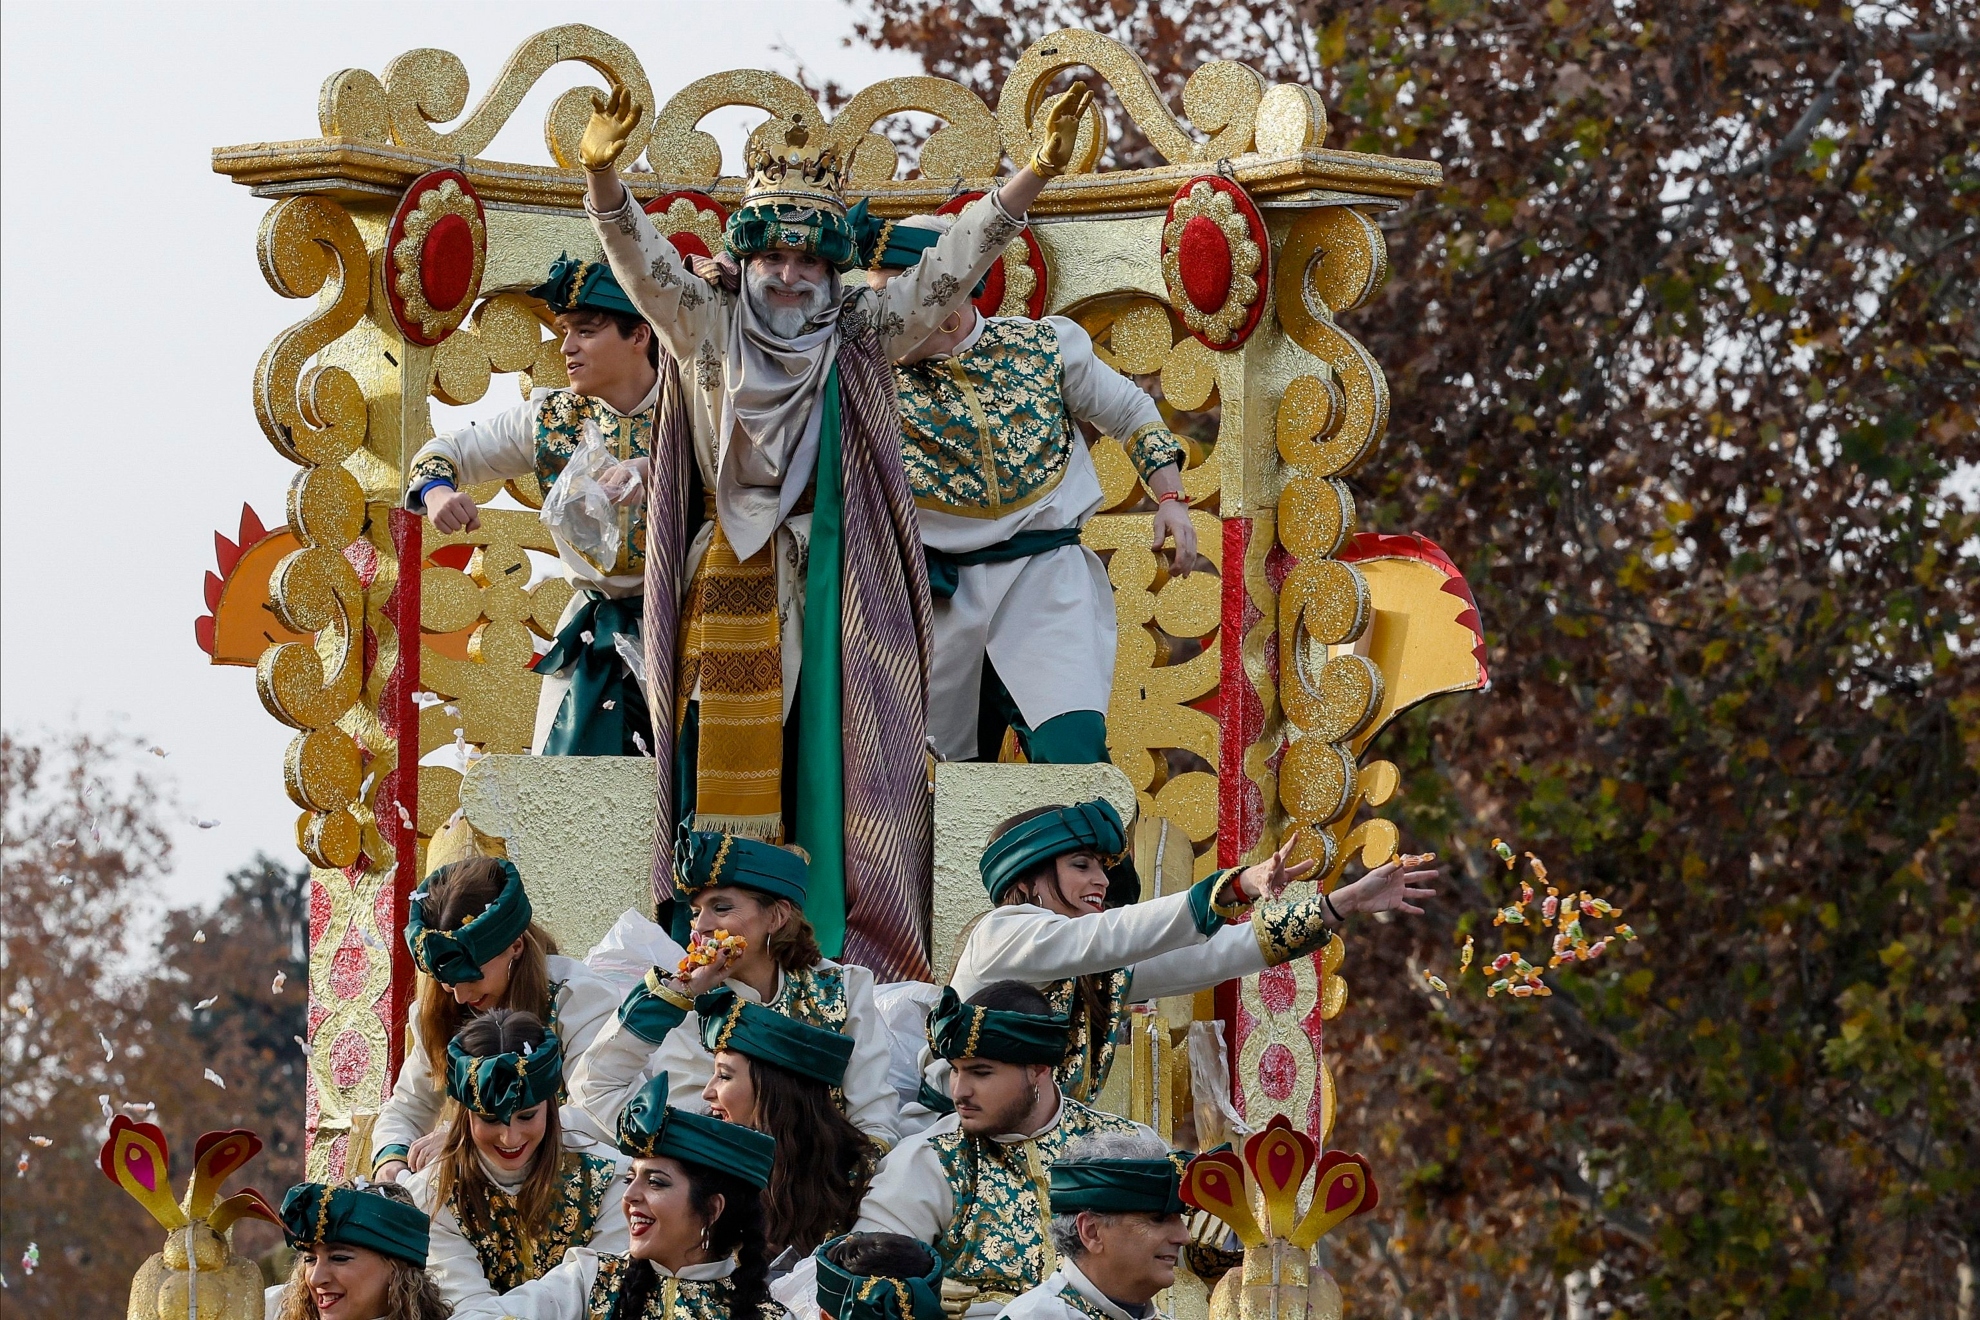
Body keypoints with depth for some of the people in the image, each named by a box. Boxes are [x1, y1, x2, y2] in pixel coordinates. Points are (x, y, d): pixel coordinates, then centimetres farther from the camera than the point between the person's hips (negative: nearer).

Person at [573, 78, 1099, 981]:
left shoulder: (862, 337, 6)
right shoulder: (708, 331, 5)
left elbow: (951, 269, -1)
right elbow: (642, 262, -8)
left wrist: (1036, 174, -12)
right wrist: (602, 178, -27)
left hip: (837, 587, 0)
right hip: (734, 585, 0)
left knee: (834, 757, -3)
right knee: (735, 758, -2)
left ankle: (843, 933, -3)